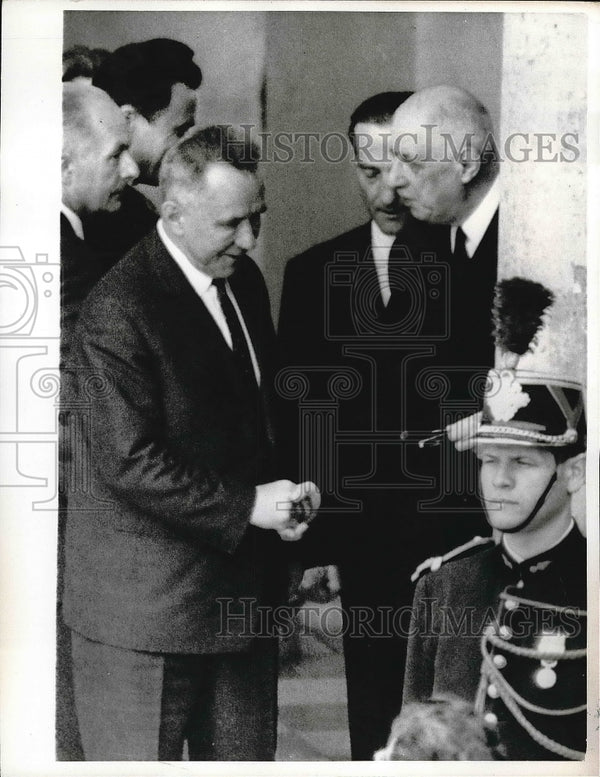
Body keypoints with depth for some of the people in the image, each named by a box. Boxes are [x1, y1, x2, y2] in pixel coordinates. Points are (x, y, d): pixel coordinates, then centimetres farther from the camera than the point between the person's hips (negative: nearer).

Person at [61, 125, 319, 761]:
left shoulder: (244, 278, 8)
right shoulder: (118, 309, -19)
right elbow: (128, 460, -22)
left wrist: (283, 494, 2)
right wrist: (246, 506, -21)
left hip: (242, 587, 8)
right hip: (145, 607, -8)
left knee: (248, 756, 18)